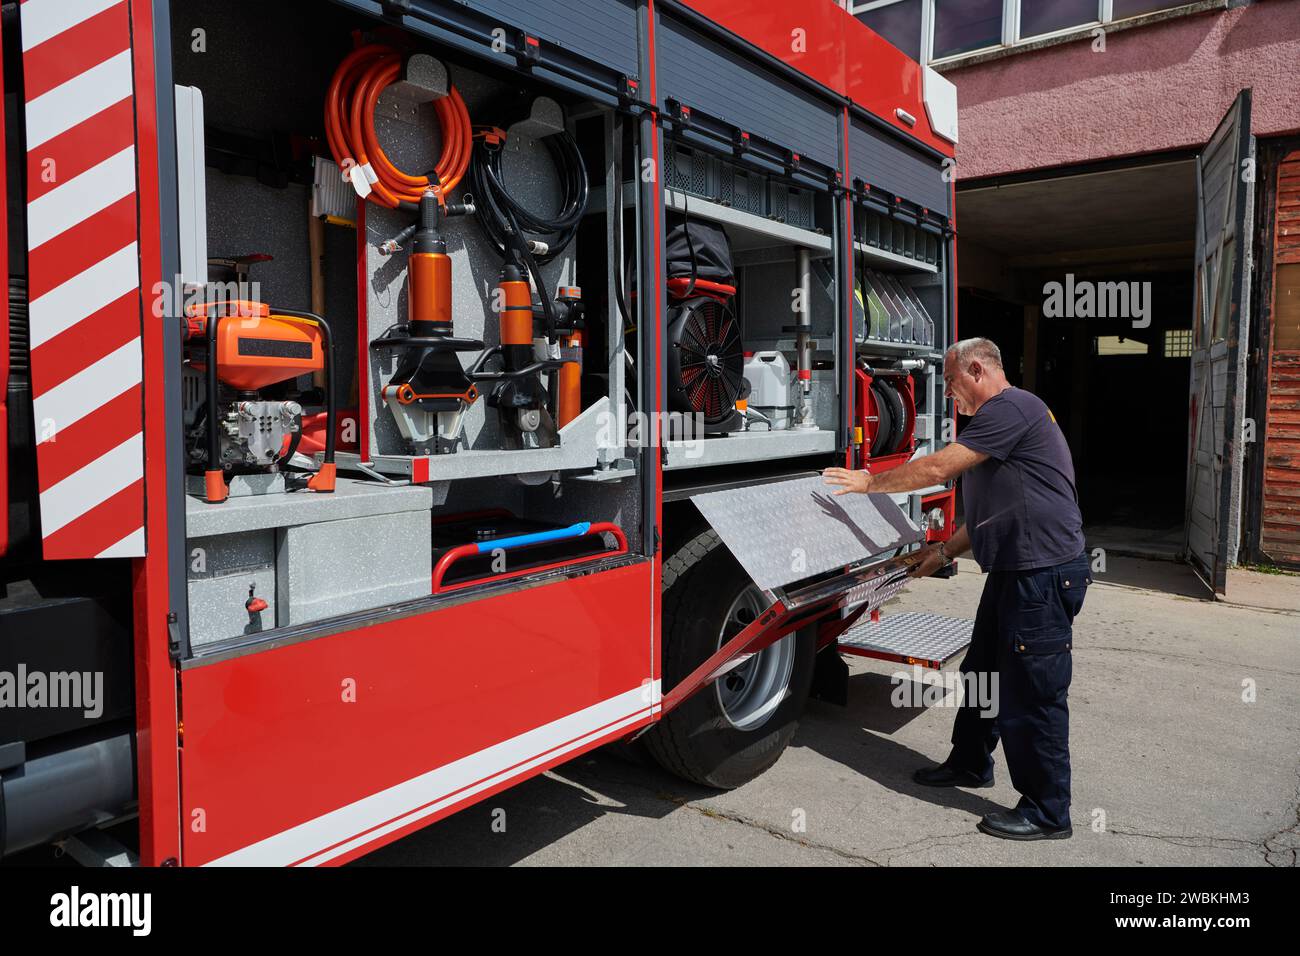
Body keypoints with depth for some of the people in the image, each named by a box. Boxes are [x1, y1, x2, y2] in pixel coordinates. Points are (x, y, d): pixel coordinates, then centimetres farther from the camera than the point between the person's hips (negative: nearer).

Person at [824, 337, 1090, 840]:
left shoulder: (1011, 407, -14)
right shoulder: (996, 418, 19)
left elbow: (937, 467, -17)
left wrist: (871, 482, -5)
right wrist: (944, 553, 21)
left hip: (1043, 572, -11)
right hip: (1015, 572, 11)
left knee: (1033, 692, -2)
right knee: (983, 672, 20)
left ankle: (1048, 811, 11)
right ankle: (970, 764, 37)